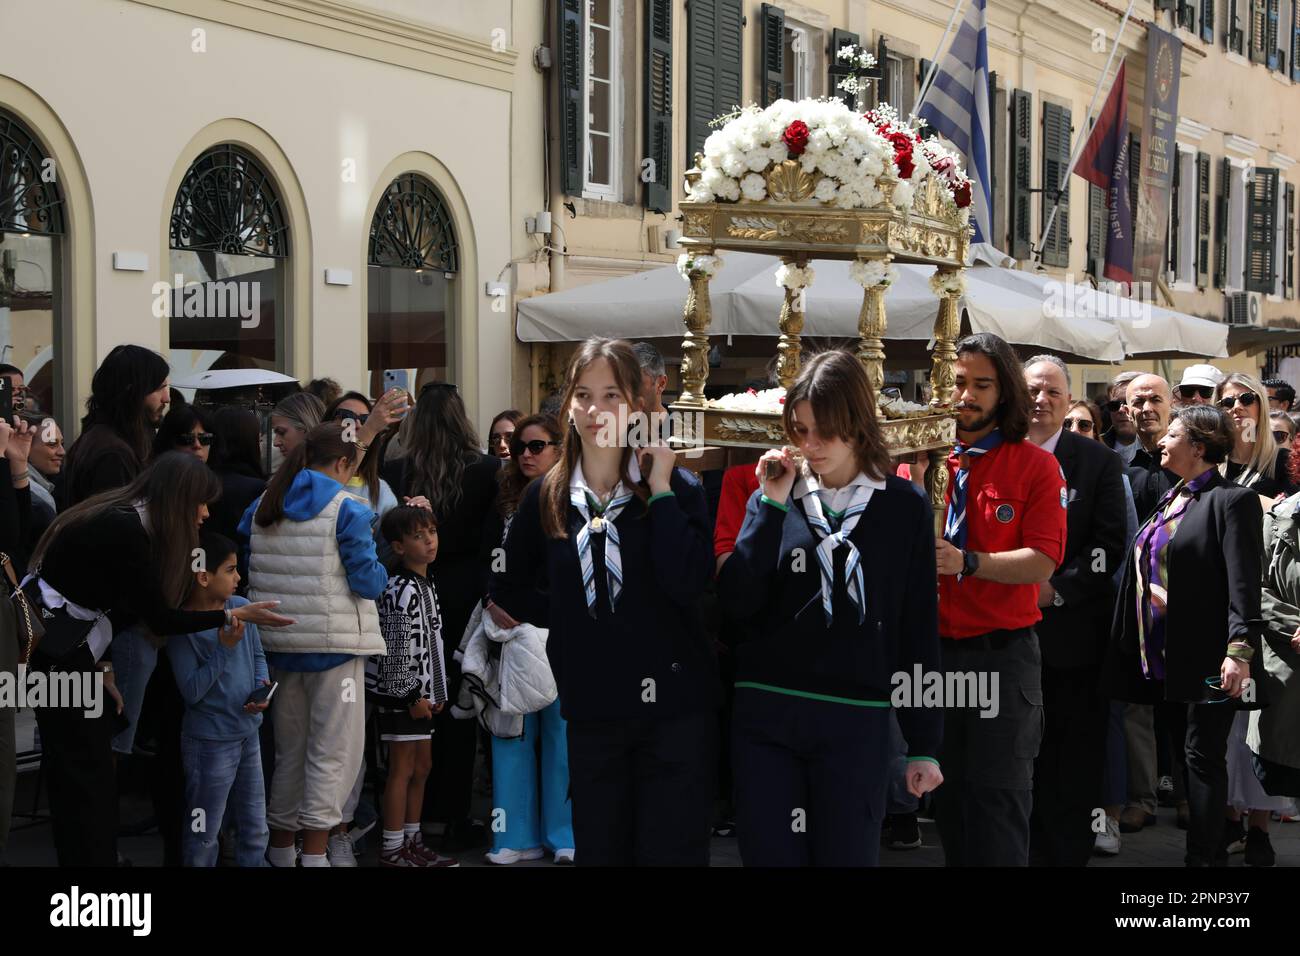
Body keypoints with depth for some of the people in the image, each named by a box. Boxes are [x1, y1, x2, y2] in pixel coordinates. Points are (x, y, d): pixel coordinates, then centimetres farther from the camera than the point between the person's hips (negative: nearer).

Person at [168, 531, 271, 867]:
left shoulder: (241, 607, -1)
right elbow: (192, 691, -20)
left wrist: (263, 684, -6)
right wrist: (224, 648, -24)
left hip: (248, 734, 6)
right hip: (210, 743, -6)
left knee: (255, 831, 16)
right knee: (204, 836, 5)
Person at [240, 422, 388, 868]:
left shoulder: (262, 507, 6)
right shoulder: (347, 509, -10)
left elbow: (244, 569, 10)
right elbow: (368, 581, -12)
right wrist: (382, 571, 8)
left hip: (278, 643, 6)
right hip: (335, 645, -6)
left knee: (288, 748, 18)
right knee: (333, 752, 1)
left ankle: (280, 849, 25)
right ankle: (315, 852, -3)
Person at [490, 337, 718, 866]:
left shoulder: (676, 487, -4)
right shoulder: (547, 497, 5)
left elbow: (688, 583, -21)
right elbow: (509, 587, 18)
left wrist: (660, 487, -16)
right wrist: (566, 619, 5)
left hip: (673, 705, -3)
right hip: (592, 711, 3)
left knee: (672, 851, 1)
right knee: (600, 851, 10)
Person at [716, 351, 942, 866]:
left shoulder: (903, 508, 2)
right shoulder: (777, 496, 7)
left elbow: (918, 630, 3)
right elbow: (736, 601, -5)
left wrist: (924, 745, 2)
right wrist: (771, 505, -9)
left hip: (856, 724, -2)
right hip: (765, 715, 2)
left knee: (846, 855, 3)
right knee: (769, 854, 5)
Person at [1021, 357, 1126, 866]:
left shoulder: (1098, 461, 2)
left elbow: (1109, 544, -3)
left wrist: (1058, 588, -14)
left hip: (1073, 627, -1)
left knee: (1074, 750, 2)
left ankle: (1071, 849, 12)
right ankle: (1032, 848, 14)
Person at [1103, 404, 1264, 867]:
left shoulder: (1232, 500, -10)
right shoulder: (1169, 499, 16)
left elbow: (1244, 582, -18)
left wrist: (1240, 650, -27)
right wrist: (1135, 642, 13)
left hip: (1207, 657, -8)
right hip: (1164, 655, 8)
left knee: (1203, 756, -4)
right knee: (1186, 755, 11)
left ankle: (1206, 855, 0)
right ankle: (1192, 847, 18)